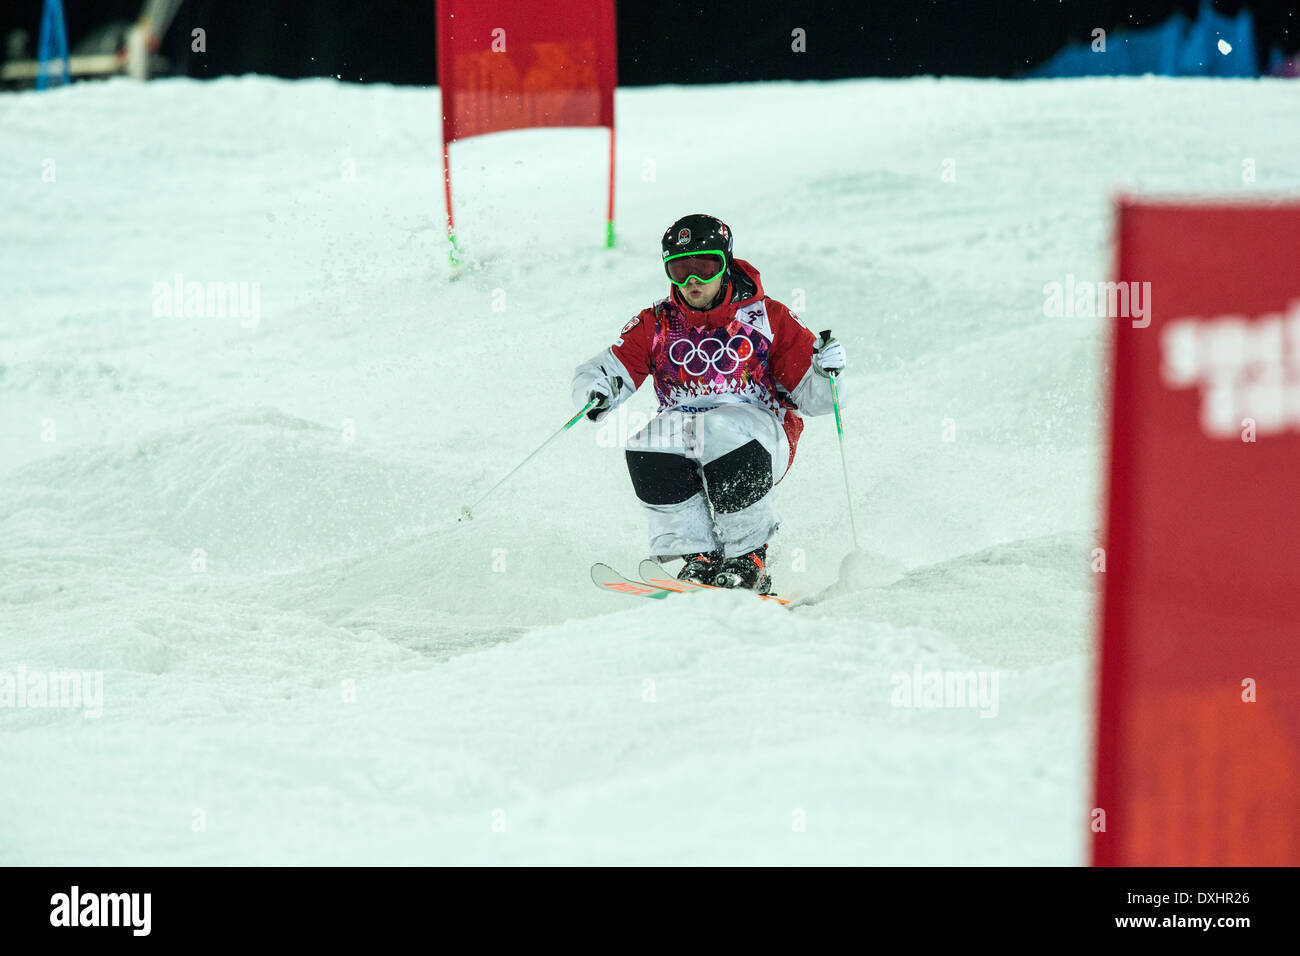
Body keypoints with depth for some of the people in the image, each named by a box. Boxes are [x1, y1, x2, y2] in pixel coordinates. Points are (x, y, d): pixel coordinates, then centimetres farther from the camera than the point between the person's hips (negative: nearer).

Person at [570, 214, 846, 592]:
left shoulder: (766, 318, 4)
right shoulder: (656, 325, 9)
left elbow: (813, 398, 4)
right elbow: (604, 370, 2)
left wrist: (825, 373, -19)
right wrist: (598, 391, -22)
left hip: (761, 441, -2)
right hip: (683, 445, 2)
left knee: (725, 431, -36)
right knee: (648, 441, -30)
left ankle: (748, 556, -20)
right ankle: (698, 557, -23)